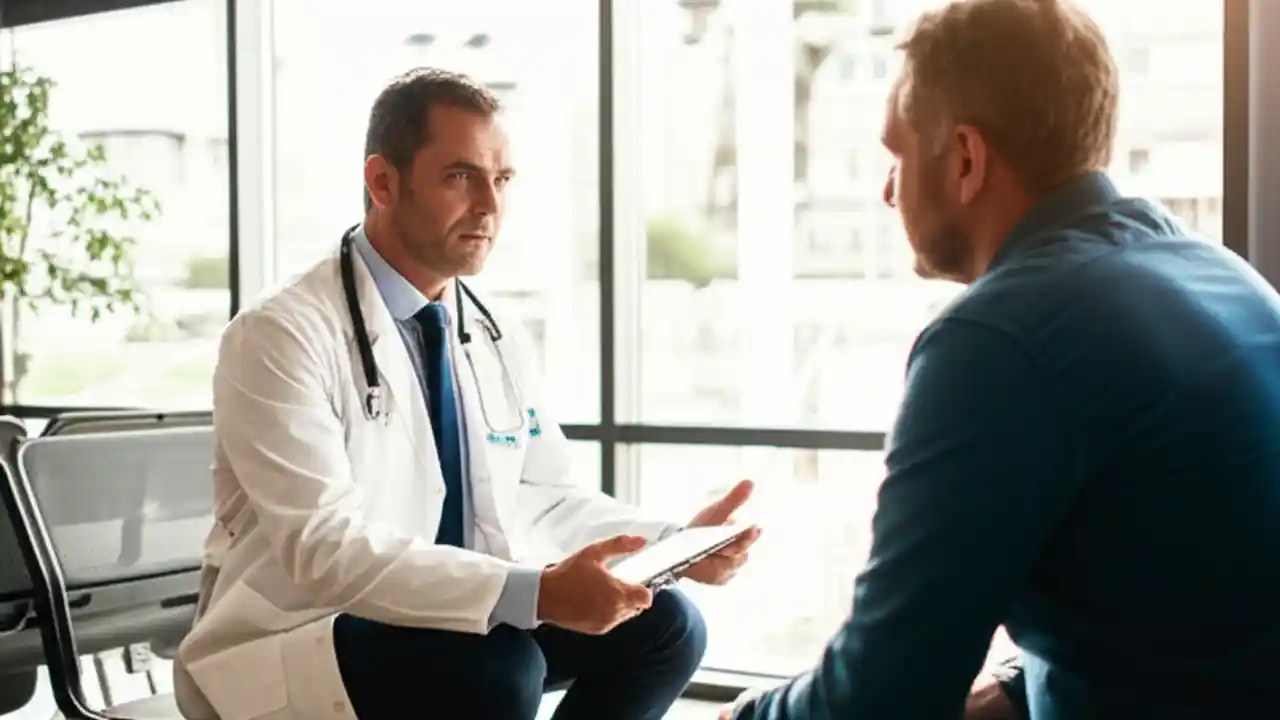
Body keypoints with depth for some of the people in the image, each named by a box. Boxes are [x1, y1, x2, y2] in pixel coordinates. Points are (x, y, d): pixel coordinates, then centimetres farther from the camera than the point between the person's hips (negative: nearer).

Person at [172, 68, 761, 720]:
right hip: (290, 651, -7)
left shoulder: (496, 339, 6)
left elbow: (543, 501, 9)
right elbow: (327, 547, -28)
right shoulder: (282, 335, -18)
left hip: (454, 622, 7)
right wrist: (537, 592, -37)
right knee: (498, 666, -32)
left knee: (662, 623, -7)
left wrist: (679, 545, -10)